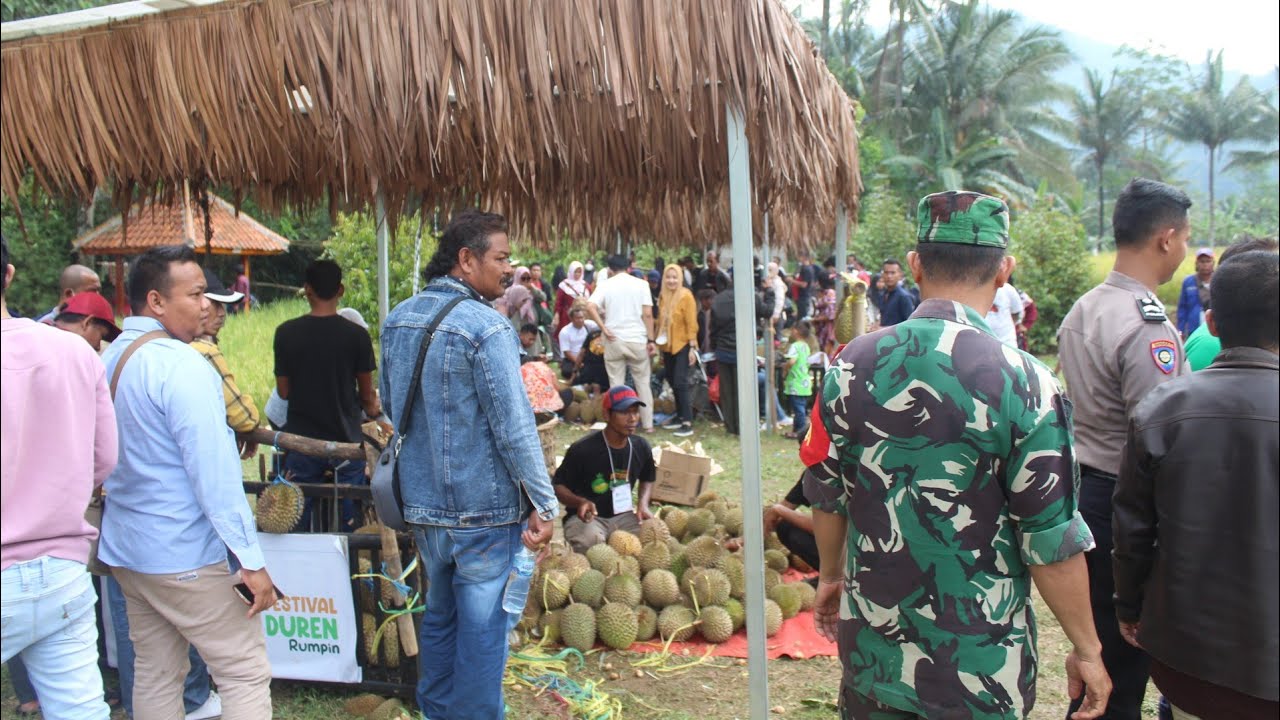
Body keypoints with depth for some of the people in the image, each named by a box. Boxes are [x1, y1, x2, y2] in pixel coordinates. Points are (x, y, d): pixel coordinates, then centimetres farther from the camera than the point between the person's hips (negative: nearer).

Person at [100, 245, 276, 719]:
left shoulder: (108, 360, 9)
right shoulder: (182, 366, -19)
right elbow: (215, 472, -22)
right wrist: (251, 559, -20)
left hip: (124, 550, 9)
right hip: (186, 555, -9)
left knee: (154, 675, 16)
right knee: (246, 674, -1)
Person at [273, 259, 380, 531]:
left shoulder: (286, 333, -5)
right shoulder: (356, 335, -8)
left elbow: (283, 392, 1)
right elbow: (366, 394, 2)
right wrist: (373, 408, 24)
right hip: (346, 438, -1)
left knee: (299, 526, 11)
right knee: (348, 526, 8)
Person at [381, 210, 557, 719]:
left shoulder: (397, 319, 6)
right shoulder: (485, 326, -19)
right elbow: (514, 426, -20)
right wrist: (544, 504, -14)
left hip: (422, 504, 8)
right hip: (482, 509, -8)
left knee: (439, 616, 23)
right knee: (481, 629, 5)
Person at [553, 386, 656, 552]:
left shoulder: (641, 447, -1)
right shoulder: (583, 449, -17)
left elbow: (647, 479, 19)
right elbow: (558, 486, -8)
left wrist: (643, 503, -2)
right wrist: (581, 502, -28)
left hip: (623, 515, 5)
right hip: (586, 516, -5)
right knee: (591, 542, -37)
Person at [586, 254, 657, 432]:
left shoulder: (605, 285, 2)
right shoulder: (641, 284, 2)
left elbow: (590, 307, -13)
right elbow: (647, 314, -4)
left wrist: (604, 329, -6)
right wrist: (651, 340, -1)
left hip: (614, 340, 0)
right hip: (637, 340, 0)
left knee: (616, 384, 8)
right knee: (642, 383, 10)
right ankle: (648, 424, 13)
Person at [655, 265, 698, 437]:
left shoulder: (686, 296, -10)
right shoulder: (663, 297, 7)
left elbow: (692, 324, -12)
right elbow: (661, 321, 13)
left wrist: (692, 348, -16)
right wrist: (658, 343, 11)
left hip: (682, 345, -6)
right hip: (667, 346, 6)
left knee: (681, 382, -12)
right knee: (673, 382, 13)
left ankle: (688, 422, -11)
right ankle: (680, 416, 25)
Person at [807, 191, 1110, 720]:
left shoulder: (852, 365, -7)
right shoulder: (1023, 384, -18)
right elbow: (1052, 542, -14)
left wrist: (831, 576, 20)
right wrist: (1086, 650, 0)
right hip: (982, 667, -3)